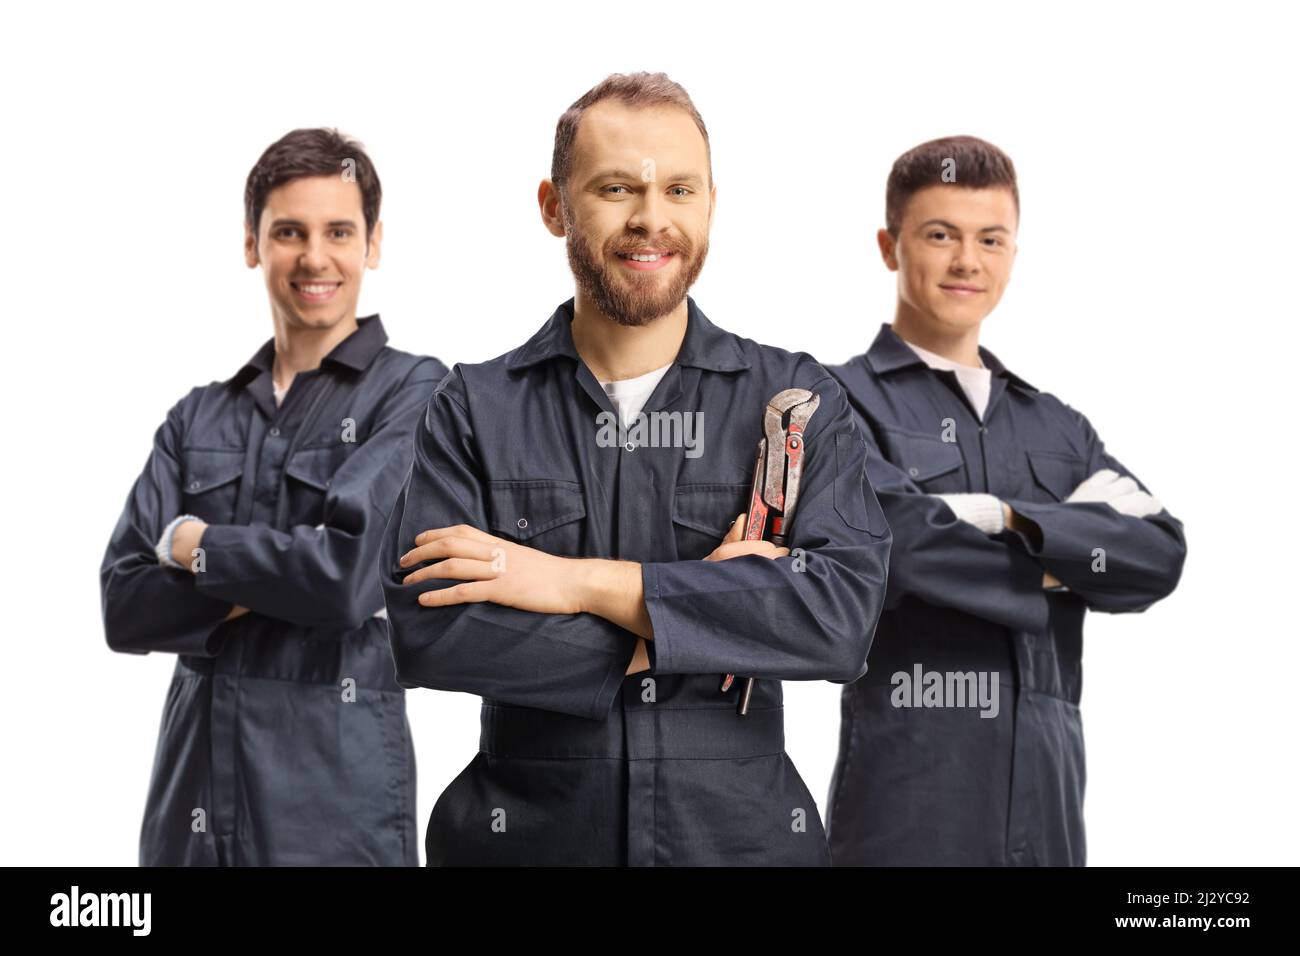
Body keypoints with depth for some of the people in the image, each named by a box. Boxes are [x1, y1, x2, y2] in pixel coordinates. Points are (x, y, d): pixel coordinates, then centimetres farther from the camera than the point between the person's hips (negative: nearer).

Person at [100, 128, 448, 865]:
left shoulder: (414, 391, -4)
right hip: (192, 781, 4)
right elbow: (125, 607, 1)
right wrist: (278, 581, -12)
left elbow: (350, 575, -17)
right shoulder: (199, 419, 10)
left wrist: (195, 544, -3)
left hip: (338, 785, -4)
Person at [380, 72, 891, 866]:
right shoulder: (474, 410, -2)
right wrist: (710, 617, -16)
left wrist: (579, 583, -18)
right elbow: (423, 630, -15)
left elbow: (845, 613, -15)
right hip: (528, 830, 0)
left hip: (743, 830, 1)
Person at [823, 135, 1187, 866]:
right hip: (907, 788, -5)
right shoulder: (844, 401, -1)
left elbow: (1160, 555, 1)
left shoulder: (1057, 428, 16)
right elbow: (900, 547, -17)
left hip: (1048, 785, 5)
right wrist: (1081, 543, -2)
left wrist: (1009, 520, -13)